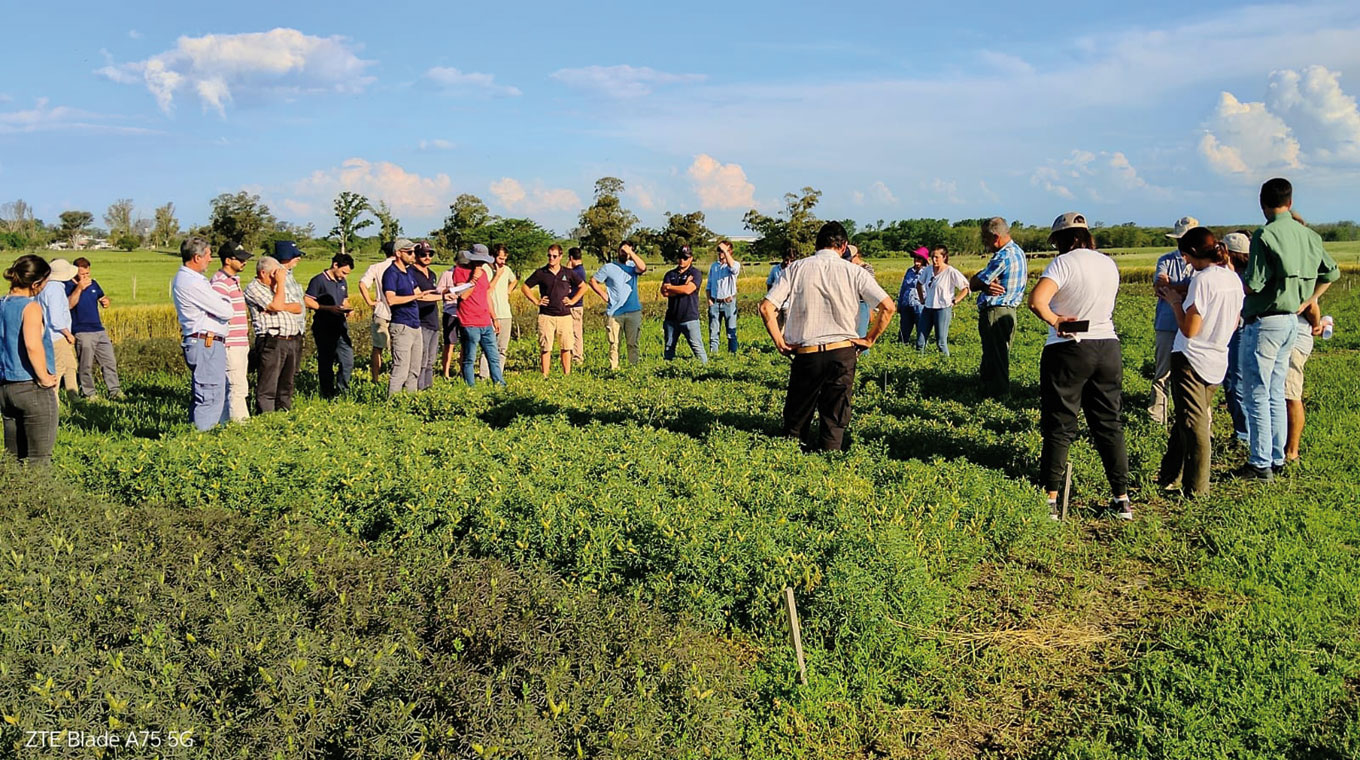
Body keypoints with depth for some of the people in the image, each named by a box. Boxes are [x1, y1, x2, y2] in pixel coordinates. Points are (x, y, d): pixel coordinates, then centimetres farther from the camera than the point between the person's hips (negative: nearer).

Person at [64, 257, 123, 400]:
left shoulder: (93, 283, 13)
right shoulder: (69, 286, -6)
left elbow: (103, 299, 23)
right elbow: (69, 304, -20)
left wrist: (106, 301, -1)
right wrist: (79, 288, -26)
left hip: (99, 330, 6)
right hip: (82, 332, -6)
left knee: (110, 361, 7)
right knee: (85, 365, -1)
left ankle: (114, 390, 13)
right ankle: (88, 393, 8)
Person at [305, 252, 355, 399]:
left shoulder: (343, 282, 14)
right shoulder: (319, 280, -9)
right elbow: (307, 301, -13)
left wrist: (347, 309, 1)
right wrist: (329, 308, -21)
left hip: (340, 327, 7)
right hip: (324, 329, -6)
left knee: (348, 361, 2)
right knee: (326, 363, 3)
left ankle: (340, 392, 16)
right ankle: (328, 396, 12)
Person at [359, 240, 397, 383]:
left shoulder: (376, 267, 2)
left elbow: (362, 284, -12)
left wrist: (370, 302, -5)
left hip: (381, 312, 1)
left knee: (378, 348, 11)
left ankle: (375, 380, 13)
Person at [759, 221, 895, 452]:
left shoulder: (797, 268, 2)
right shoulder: (854, 272, 1)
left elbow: (766, 307, -5)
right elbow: (888, 307, -5)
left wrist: (779, 342, 3)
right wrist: (869, 340, 4)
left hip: (805, 354, 0)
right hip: (843, 353, 0)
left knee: (796, 420, 14)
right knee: (835, 423, 9)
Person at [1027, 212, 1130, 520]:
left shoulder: (1064, 263, -11)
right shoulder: (1109, 264, 8)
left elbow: (1036, 300, -26)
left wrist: (1055, 321, -12)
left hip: (1068, 350, -5)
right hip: (1108, 348, 5)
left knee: (1059, 425, 3)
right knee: (1109, 424, 12)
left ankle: (1050, 499, 5)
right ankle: (1122, 498, 14)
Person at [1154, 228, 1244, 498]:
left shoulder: (1202, 280, -18)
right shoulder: (1233, 279, 6)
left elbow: (1189, 329, -20)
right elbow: (1233, 324, 16)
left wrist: (1175, 302, -5)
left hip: (1191, 360, -8)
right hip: (1217, 362, 8)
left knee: (1193, 424, -1)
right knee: (1186, 421, 17)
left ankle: (1195, 488, 5)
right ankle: (1171, 477, 27)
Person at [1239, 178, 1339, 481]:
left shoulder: (1265, 236, -16)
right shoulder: (1309, 236, 8)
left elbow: (1253, 285, -19)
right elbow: (1331, 272, 19)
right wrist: (1307, 301, 20)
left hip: (1264, 322, -8)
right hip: (1292, 322, 8)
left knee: (1256, 396, -1)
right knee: (1276, 394, 16)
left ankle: (1261, 464, 1)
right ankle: (1277, 459, 22)